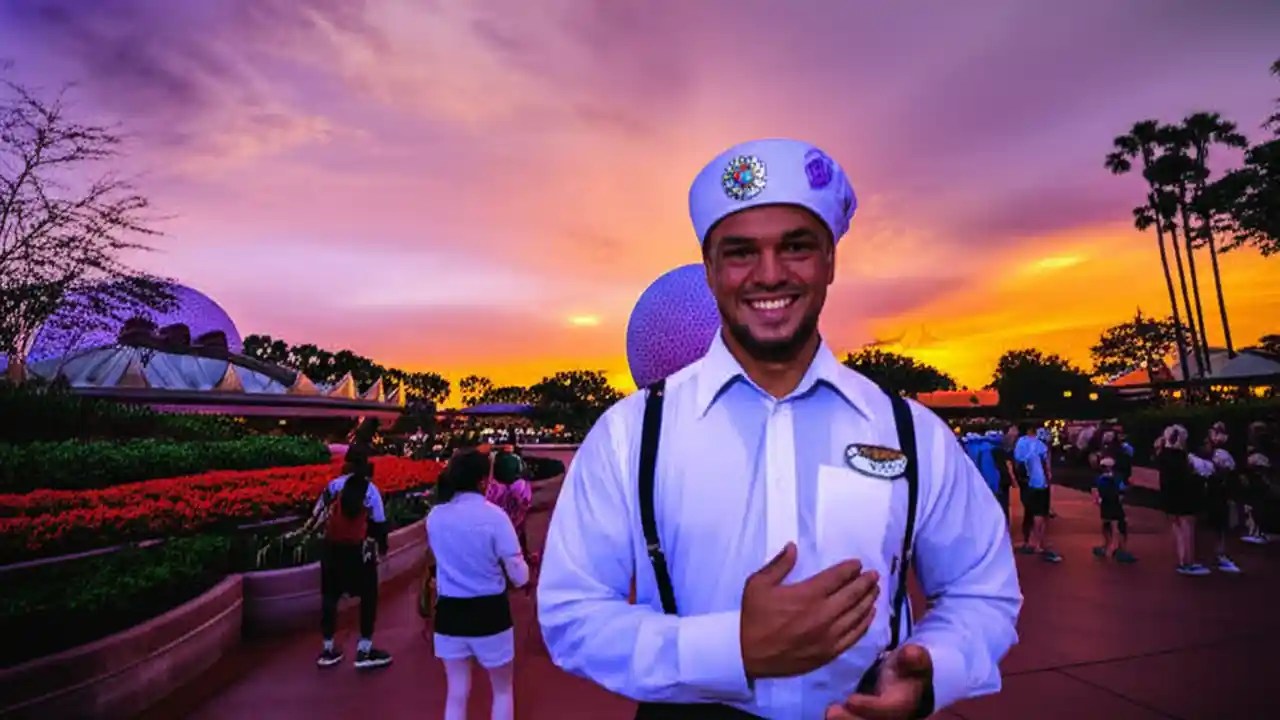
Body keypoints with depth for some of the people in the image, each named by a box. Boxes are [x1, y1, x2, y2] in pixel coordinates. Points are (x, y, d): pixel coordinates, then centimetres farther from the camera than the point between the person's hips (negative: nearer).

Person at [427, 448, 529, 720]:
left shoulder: (434, 516, -2)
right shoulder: (494, 515, -18)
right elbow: (519, 578, -15)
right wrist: (522, 564, 4)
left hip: (449, 612, 4)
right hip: (489, 612, -4)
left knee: (456, 693, 19)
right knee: (503, 690, 19)